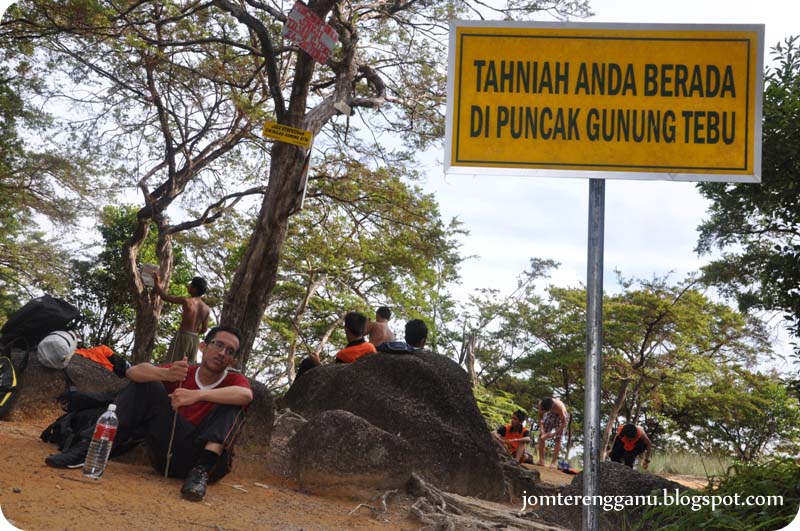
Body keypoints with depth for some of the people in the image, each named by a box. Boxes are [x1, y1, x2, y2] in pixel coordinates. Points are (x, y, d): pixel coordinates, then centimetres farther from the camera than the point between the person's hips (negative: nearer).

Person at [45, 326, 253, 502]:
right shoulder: (183, 372, 7)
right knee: (146, 384, -4)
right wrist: (167, 374, -27)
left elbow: (246, 395, -28)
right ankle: (90, 446, -17)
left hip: (205, 454, -3)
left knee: (231, 403, -21)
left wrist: (198, 394, -39)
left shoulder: (233, 380, 0)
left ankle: (202, 471, -38)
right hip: (169, 453, 3)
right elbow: (134, 372, -7)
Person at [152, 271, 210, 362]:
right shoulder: (206, 309, 5)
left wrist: (157, 283, 13)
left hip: (183, 336, -5)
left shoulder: (187, 301, -10)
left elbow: (165, 296, -1)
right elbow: (204, 329, 10)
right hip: (195, 339, 5)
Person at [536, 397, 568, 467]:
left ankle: (554, 462, -6)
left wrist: (554, 434, -35)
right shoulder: (541, 403, -31)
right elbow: (540, 417, -14)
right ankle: (541, 461, -1)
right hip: (550, 414, 4)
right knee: (541, 436, -4)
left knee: (557, 439, -11)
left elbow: (564, 423, -29)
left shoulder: (559, 407, -42)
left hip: (560, 416, -4)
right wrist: (541, 429, -26)